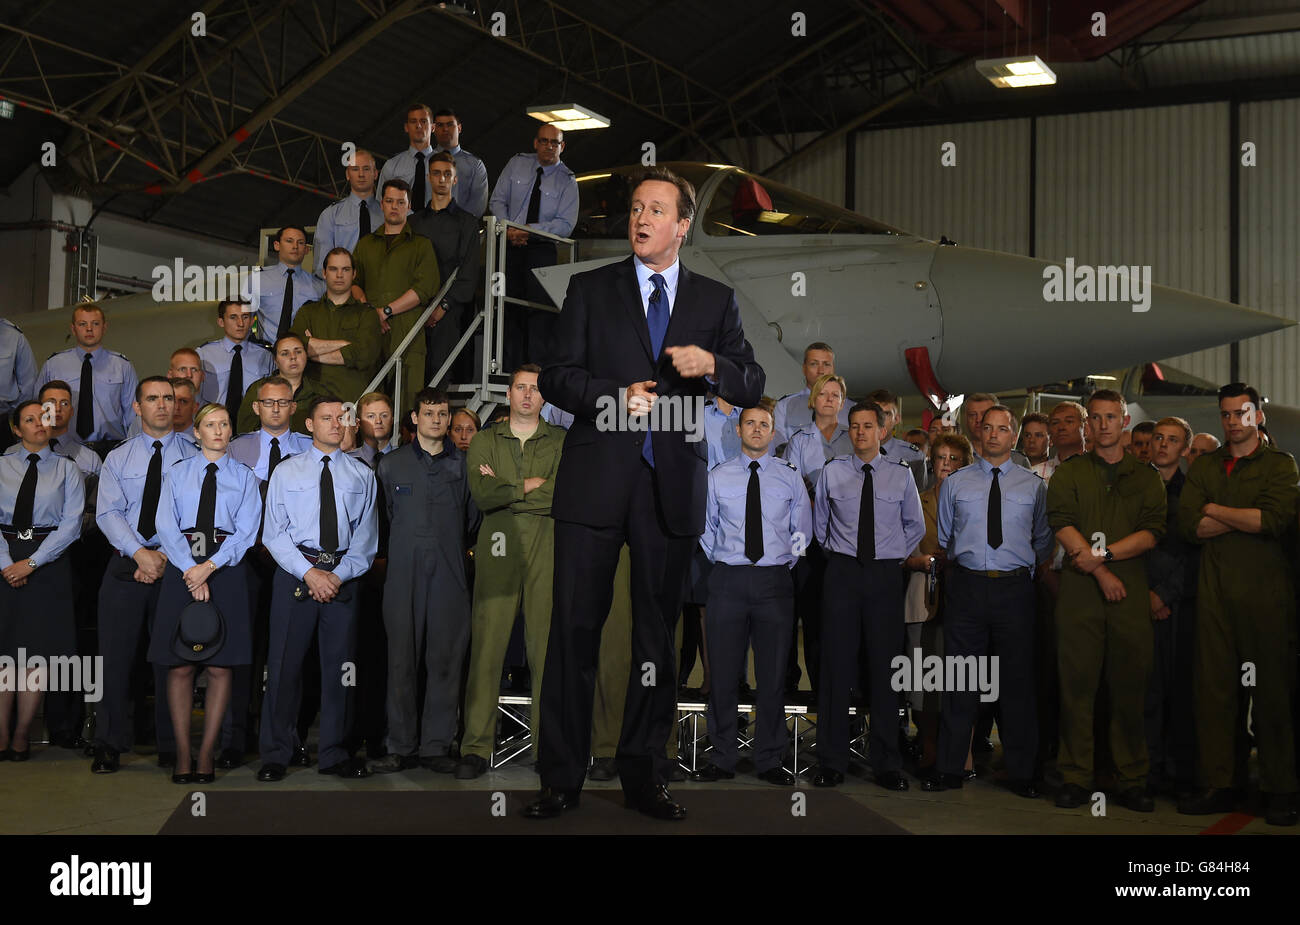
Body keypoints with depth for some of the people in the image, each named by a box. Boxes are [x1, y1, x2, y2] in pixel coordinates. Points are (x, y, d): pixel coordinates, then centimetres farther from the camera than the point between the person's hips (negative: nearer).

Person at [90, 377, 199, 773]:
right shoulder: (117, 459, 10)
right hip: (126, 564, 2)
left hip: (175, 565, -1)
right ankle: (110, 746, 10)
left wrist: (164, 556, -15)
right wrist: (141, 553, -15)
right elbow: (107, 513, 0)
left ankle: (172, 747, 11)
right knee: (116, 655, 1)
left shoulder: (194, 457, 4)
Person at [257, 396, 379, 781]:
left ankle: (334, 754, 14)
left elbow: (366, 536, 6)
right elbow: (274, 532, 1)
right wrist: (309, 572, -11)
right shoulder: (286, 472, 8)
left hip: (343, 575, 1)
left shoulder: (362, 475, 11)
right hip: (294, 572, -1)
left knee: (339, 664, 4)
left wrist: (339, 575, -8)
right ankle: (275, 754, 9)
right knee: (285, 663, -1)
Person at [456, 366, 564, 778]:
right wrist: (534, 484, -2)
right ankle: (476, 747, -2)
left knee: (547, 646, -2)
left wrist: (505, 490, -2)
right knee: (486, 646, -5)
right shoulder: (485, 441, 14)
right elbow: (482, 494, -2)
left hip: (547, 550, 0)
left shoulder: (561, 442, 13)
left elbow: (565, 495, -3)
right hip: (497, 549, 0)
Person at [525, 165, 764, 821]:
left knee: (658, 633, 7)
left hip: (673, 486, 1)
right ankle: (561, 777, 8)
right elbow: (554, 378, 4)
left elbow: (753, 387, 9)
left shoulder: (715, 301, 12)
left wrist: (712, 365, -11)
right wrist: (615, 395, -13)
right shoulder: (590, 289, 9)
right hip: (596, 479, -1)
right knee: (574, 629, -1)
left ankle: (643, 773, 19)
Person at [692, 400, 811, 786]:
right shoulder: (717, 476, 6)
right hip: (728, 580, 0)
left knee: (774, 674, 4)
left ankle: (769, 761, 13)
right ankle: (722, 759, 11)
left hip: (775, 581, 0)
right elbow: (706, 528, 15)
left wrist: (787, 562, 4)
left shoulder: (790, 476, 7)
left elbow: (802, 530, 13)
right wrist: (721, 563, 7)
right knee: (723, 672, 2)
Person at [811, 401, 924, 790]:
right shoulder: (832, 472, 6)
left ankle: (887, 764, 9)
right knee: (837, 666, -1)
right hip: (842, 572, 0)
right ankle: (831, 763, 5)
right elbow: (819, 523, 16)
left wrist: (896, 556, 10)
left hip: (886, 574, 0)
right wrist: (835, 554, 10)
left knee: (885, 667, 2)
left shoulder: (902, 475, 7)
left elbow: (915, 526, 18)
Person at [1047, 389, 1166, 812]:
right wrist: (1102, 572, -11)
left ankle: (1132, 781, 8)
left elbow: (1153, 531, 1)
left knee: (1130, 686, 1)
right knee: (1077, 683, -2)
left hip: (1130, 591, 1)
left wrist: (1104, 553, -11)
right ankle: (1075, 778, 4)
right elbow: (1062, 524, -3)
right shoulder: (1069, 472, 10)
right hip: (1079, 589, -1)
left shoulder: (1146, 477, 14)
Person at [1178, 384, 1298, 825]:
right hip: (1215, 590, 3)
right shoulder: (1204, 466, 15)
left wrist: (1215, 510, -2)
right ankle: (1217, 785, 7)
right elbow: (1189, 525, 2)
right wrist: (1247, 516, -6)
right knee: (1213, 687, 1)